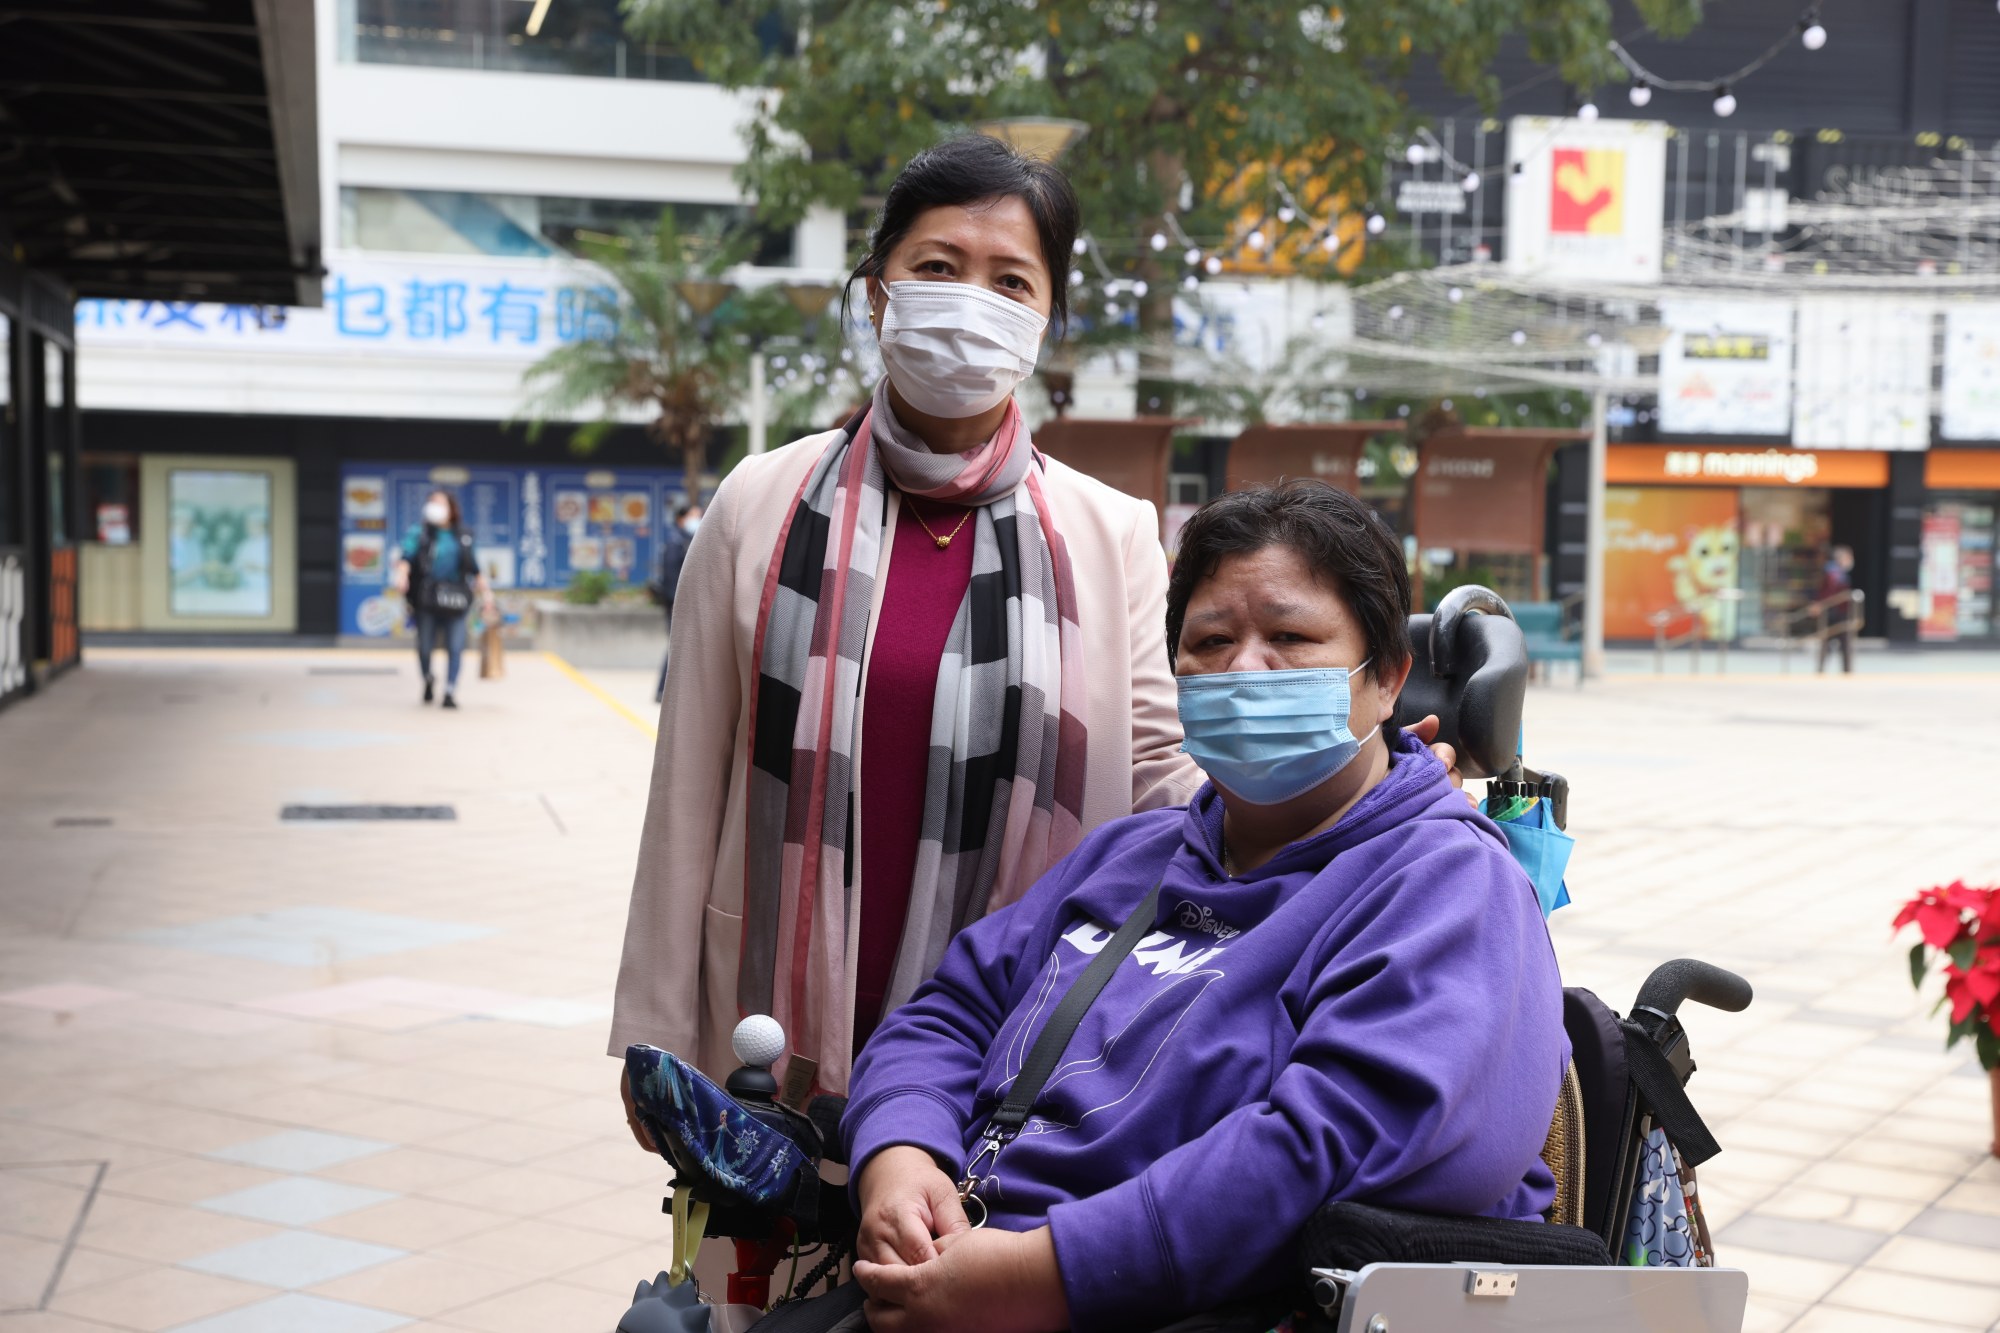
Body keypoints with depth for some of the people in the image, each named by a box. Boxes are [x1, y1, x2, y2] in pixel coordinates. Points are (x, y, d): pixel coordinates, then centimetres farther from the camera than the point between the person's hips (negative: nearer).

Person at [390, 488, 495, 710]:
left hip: (454, 598, 2)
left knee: (456, 646, -9)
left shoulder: (462, 536, 10)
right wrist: (401, 574, -34)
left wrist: (485, 593, 12)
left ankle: (450, 692, -2)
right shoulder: (419, 532, 1)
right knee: (425, 647, 4)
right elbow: (406, 554, -15)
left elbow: (474, 568, 16)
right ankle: (428, 680, 33)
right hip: (427, 598, -2)